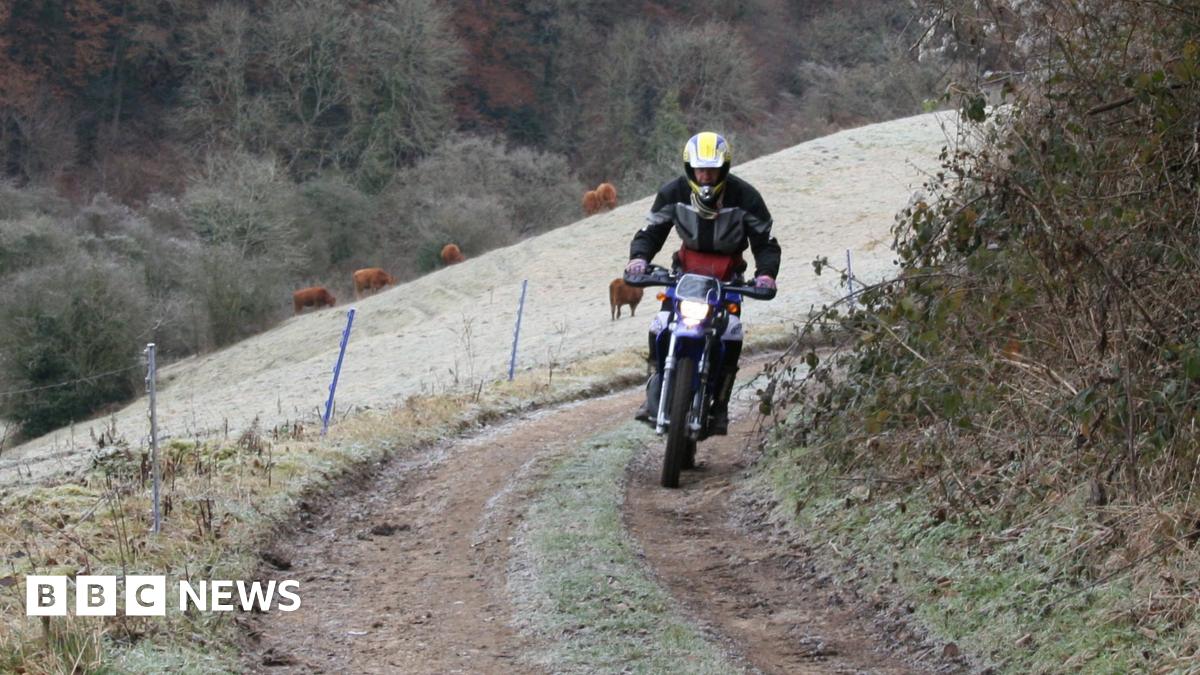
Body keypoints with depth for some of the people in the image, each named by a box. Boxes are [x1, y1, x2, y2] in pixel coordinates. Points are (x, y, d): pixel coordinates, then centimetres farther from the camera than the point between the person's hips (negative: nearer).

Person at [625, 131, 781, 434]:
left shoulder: (744, 196, -14)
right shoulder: (673, 193, -9)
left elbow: (765, 240, -10)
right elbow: (651, 230, -3)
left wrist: (766, 272, -29)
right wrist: (639, 257, -25)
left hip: (728, 277, -2)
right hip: (685, 271, 2)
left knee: (731, 335, -23)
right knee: (660, 329, -19)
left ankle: (719, 404, -13)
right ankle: (656, 392, -1)